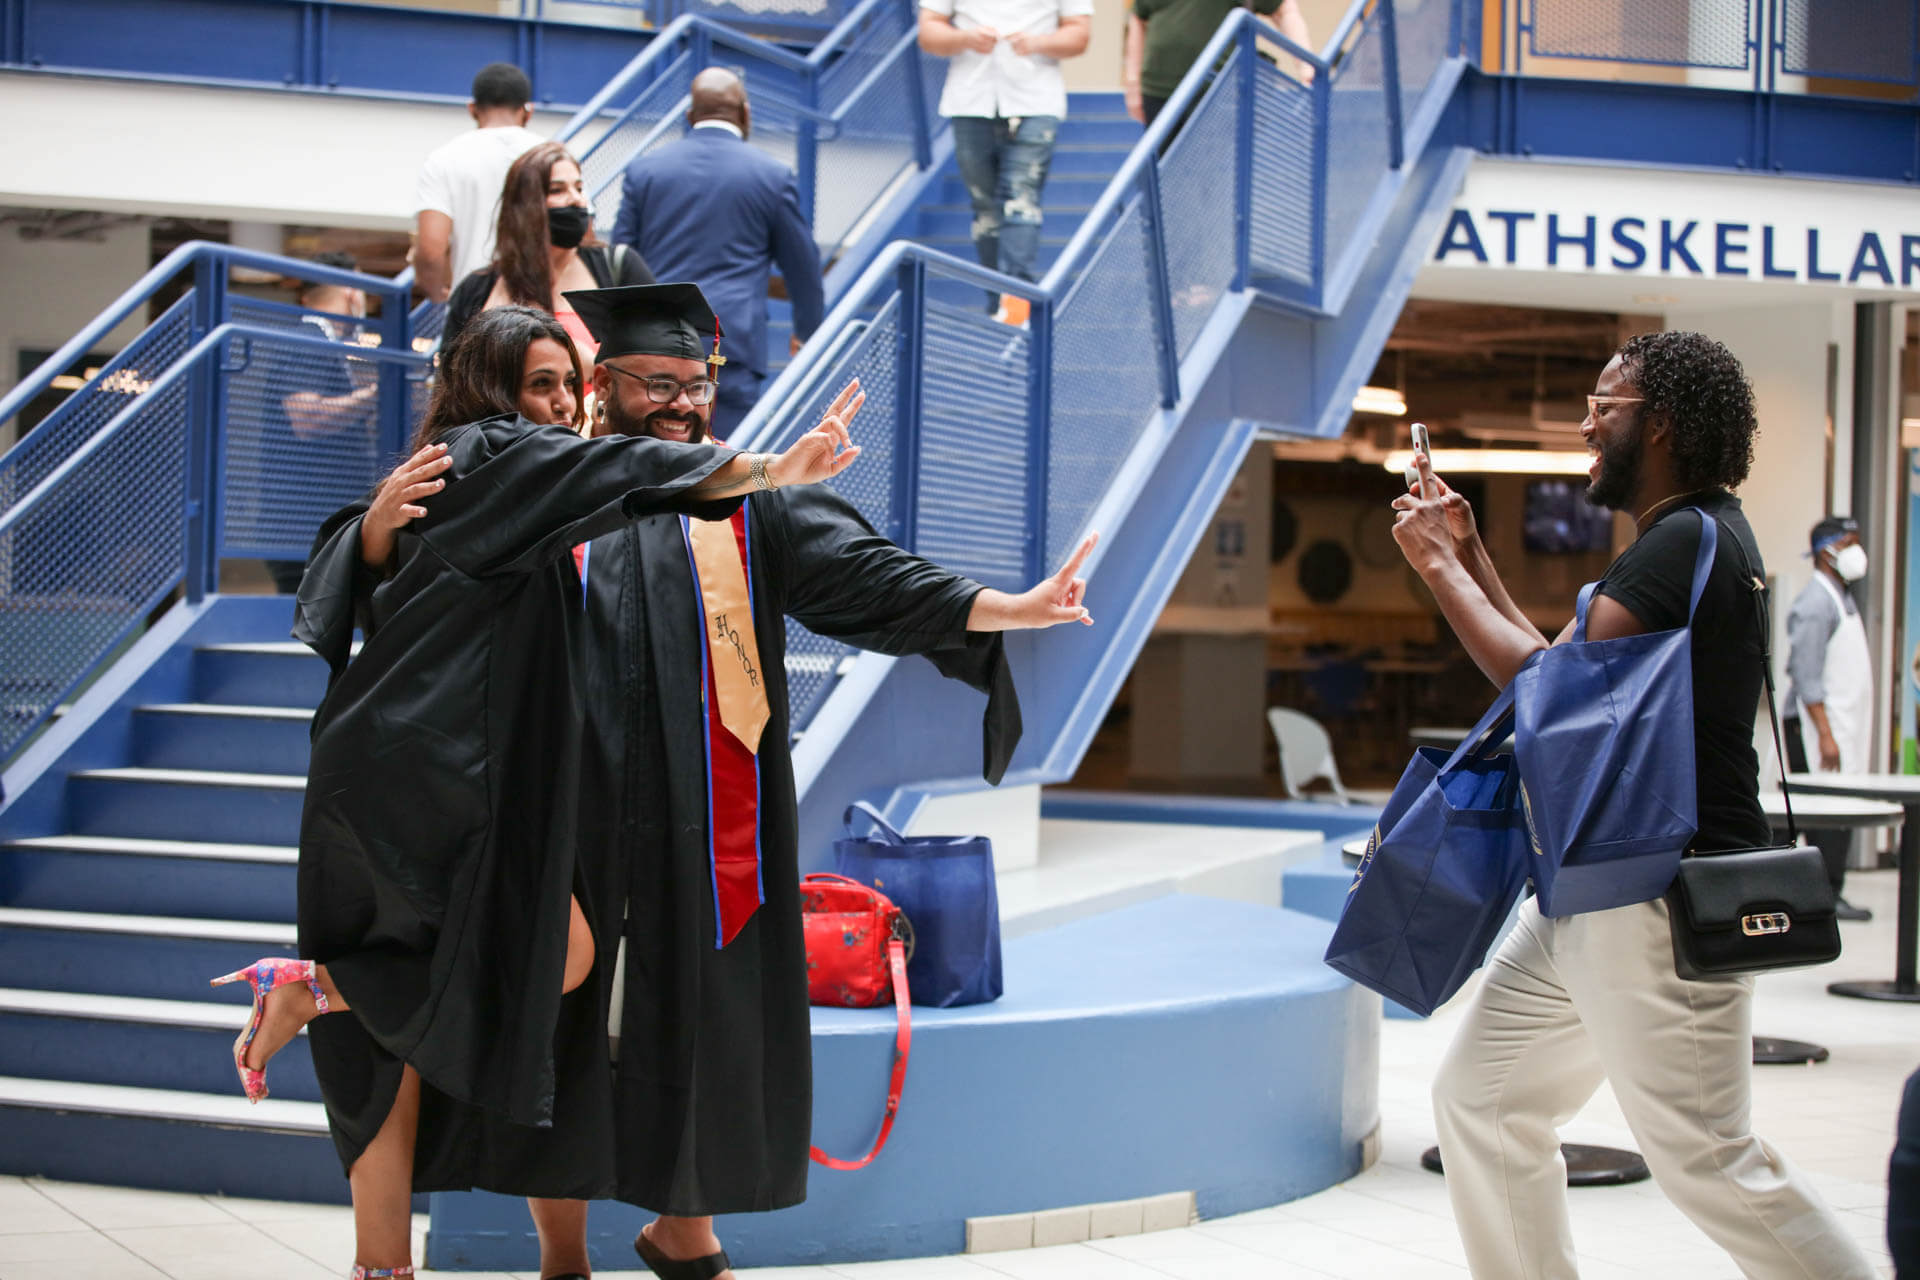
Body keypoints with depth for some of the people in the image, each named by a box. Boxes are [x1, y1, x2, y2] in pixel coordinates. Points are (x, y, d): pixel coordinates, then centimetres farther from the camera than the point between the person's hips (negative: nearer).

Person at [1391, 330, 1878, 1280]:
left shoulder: (1689, 543, -16)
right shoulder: (1683, 539, 17)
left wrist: (1441, 567, -9)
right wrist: (1469, 556, 18)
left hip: (1660, 905, -11)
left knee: (1705, 1159, -9)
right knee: (1480, 1097, 12)